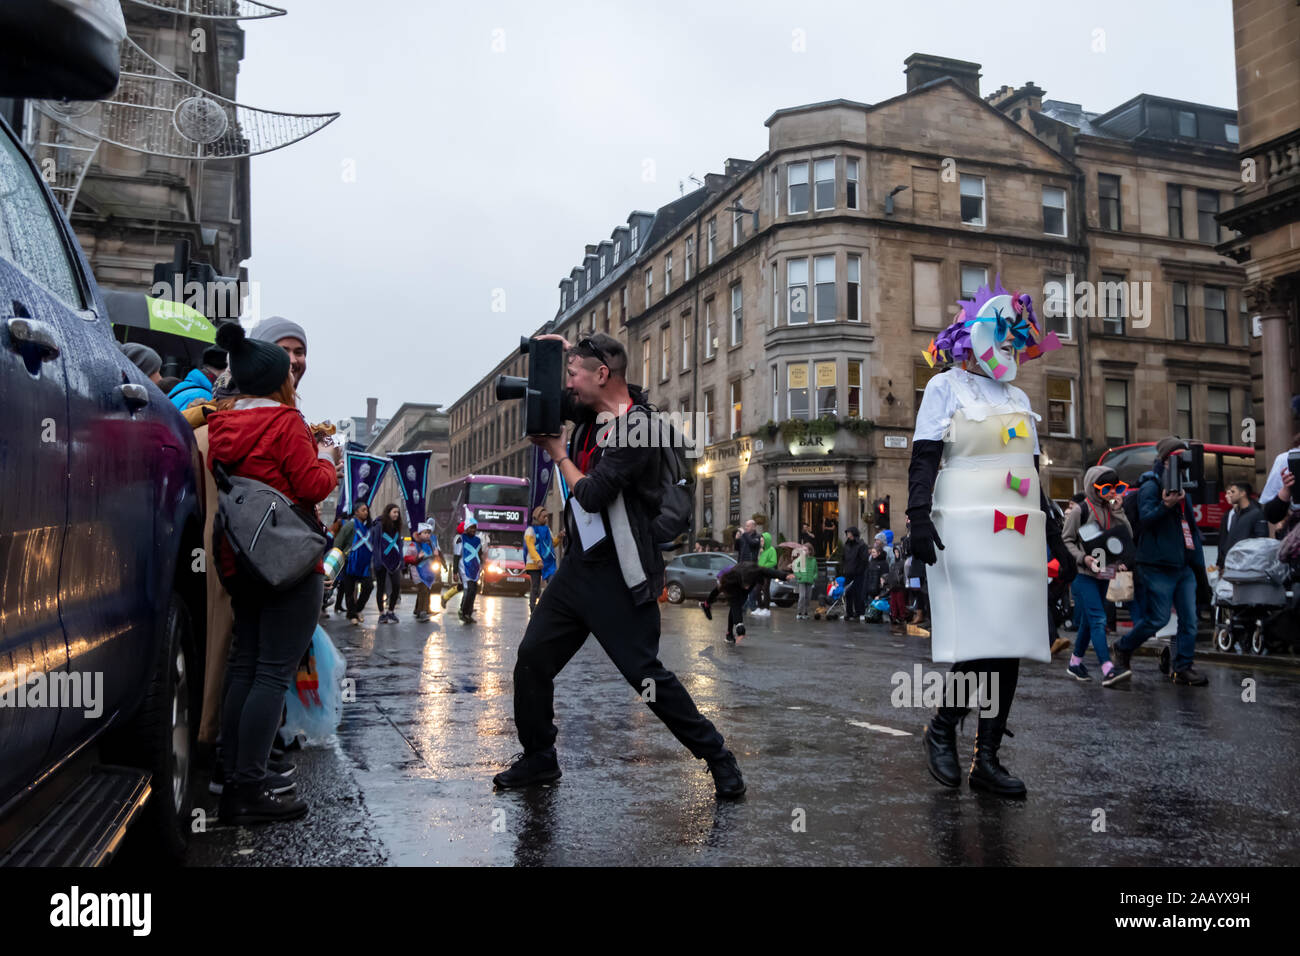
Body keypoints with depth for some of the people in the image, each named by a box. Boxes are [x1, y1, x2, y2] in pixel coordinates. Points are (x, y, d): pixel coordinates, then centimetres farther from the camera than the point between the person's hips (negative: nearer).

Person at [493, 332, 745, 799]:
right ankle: (538, 760, 25)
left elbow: (592, 494, -23)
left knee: (645, 673, -6)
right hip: (580, 564, 9)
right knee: (532, 659, 9)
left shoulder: (635, 427, -18)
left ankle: (717, 757, 10)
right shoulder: (592, 410, 8)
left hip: (619, 575, -8)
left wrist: (558, 452, -6)